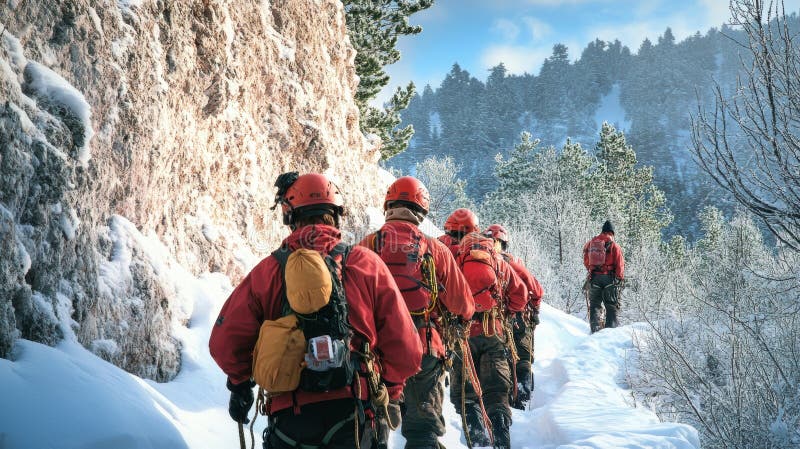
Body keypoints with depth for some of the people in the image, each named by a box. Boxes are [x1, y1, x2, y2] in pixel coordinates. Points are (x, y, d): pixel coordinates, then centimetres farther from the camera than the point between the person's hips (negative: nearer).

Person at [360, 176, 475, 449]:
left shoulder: (368, 245, -3)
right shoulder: (435, 250, -2)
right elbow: (463, 304, 4)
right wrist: (464, 314, 26)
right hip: (424, 348, -1)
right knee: (424, 424, 8)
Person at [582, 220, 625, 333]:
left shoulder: (591, 243, 6)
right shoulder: (614, 245, -5)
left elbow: (586, 261, 14)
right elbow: (620, 264, -7)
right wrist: (620, 277, 2)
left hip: (594, 277, 3)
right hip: (609, 277, -3)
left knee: (595, 304, 9)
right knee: (612, 306, 5)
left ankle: (595, 328, -1)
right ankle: (611, 327, -3)